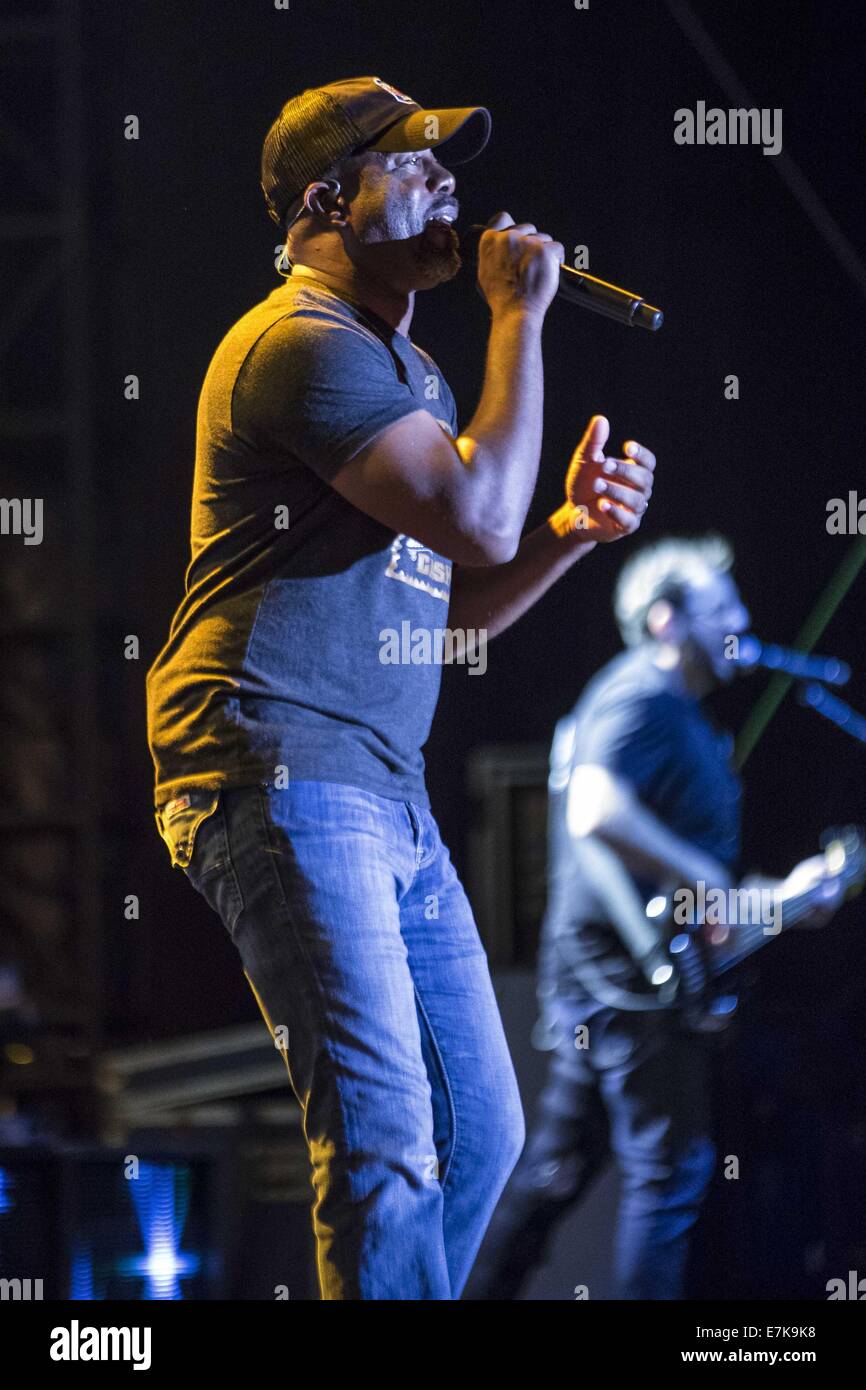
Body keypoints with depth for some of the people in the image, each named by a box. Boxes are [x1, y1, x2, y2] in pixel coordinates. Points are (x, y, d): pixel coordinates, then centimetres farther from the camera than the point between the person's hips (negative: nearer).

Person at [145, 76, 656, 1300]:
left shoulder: (409, 372, 24)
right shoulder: (304, 343, -9)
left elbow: (450, 613, 24)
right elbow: (478, 518, -19)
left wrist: (575, 530, 7)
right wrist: (520, 318, -9)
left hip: (386, 796, 10)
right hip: (278, 775, -10)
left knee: (480, 1130, 10)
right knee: (386, 1140, -17)